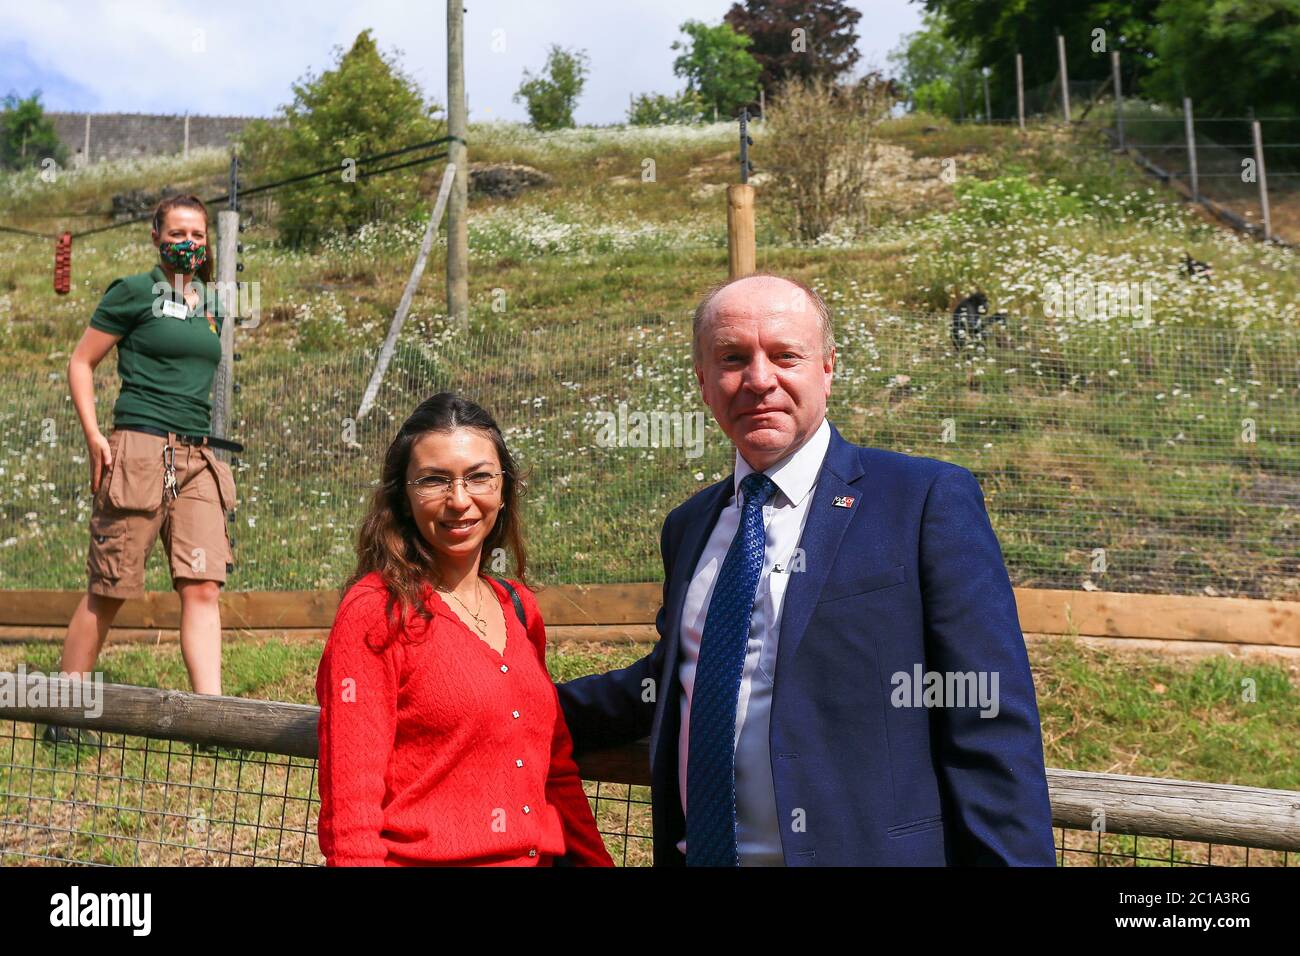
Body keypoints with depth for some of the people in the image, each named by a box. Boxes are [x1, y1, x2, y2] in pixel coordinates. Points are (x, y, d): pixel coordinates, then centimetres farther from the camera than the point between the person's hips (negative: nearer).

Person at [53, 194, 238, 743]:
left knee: (202, 587, -4)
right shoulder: (133, 292, 2)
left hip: (200, 458, 5)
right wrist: (94, 436, -7)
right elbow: (81, 363, 3)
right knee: (107, 590, 1)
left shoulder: (213, 305, 18)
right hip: (140, 450, -5)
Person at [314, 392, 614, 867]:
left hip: (541, 854, 6)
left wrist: (596, 859, 1)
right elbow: (350, 805, -16)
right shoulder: (374, 612, -15)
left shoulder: (519, 608, 3)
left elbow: (556, 767, 8)